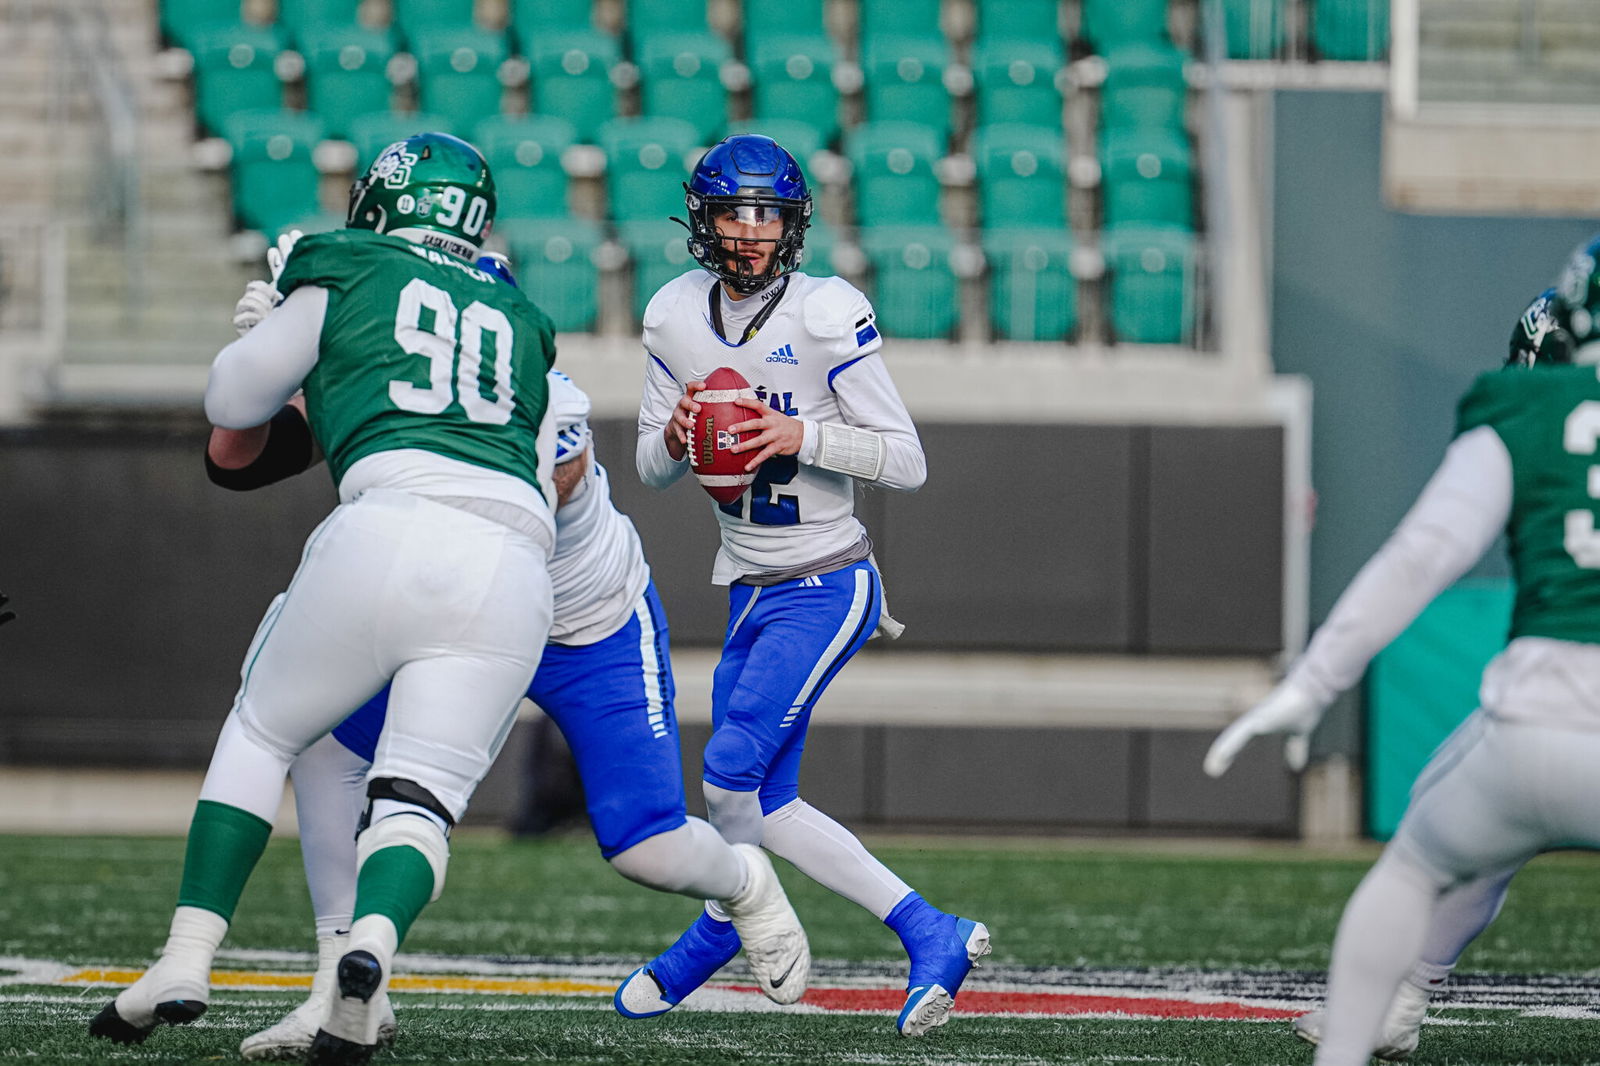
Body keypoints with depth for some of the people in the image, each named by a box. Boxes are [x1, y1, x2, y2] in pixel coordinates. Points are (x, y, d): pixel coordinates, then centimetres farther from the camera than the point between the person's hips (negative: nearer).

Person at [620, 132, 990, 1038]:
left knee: (732, 773, -13)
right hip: (752, 590, 7)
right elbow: (651, 471, 10)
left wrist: (802, 437, -25)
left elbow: (907, 462, -13)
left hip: (828, 587, -7)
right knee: (766, 802, 4)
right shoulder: (676, 316, 3)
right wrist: (672, 440, -13)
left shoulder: (829, 316, -14)